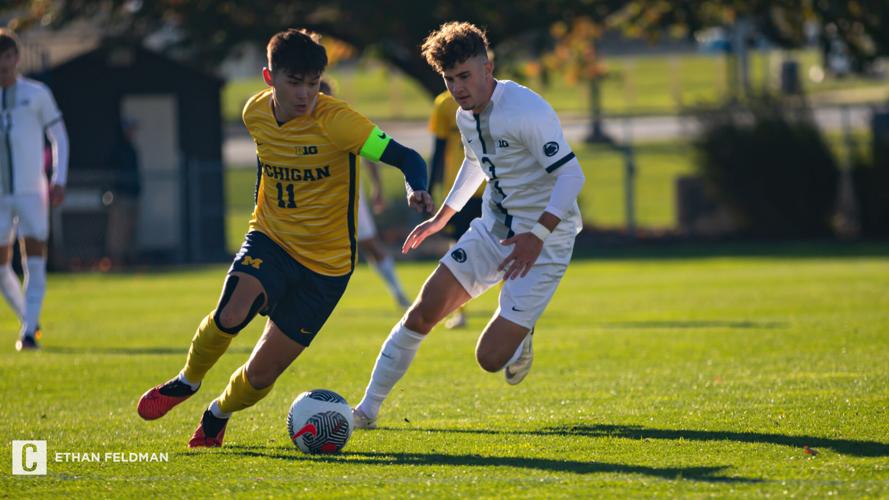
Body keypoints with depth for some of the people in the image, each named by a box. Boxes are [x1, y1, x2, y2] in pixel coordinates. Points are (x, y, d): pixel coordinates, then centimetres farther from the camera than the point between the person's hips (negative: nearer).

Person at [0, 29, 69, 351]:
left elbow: (59, 137, 8)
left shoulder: (36, 94, 3)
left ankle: (29, 333, -8)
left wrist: (59, 180, -2)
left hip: (31, 192, -2)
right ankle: (29, 320, 21)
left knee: (34, 261, -9)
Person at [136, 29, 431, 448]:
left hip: (325, 262, -3)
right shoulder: (256, 112, -4)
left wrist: (417, 191, -45)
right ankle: (187, 381, 1)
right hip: (270, 240, 3)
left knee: (260, 374, -2)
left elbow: (406, 158, -25)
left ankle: (217, 415, 32)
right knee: (231, 314, -29)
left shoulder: (335, 121, -20)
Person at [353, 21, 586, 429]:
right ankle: (367, 409, 3)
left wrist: (538, 234, -34)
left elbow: (571, 174, -24)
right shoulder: (465, 115, 5)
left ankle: (521, 338, 24)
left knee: (490, 358, -13)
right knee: (426, 307, -7)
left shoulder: (528, 111, -22)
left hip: (543, 242, -7)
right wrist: (441, 217, 30)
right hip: (493, 228, 7)